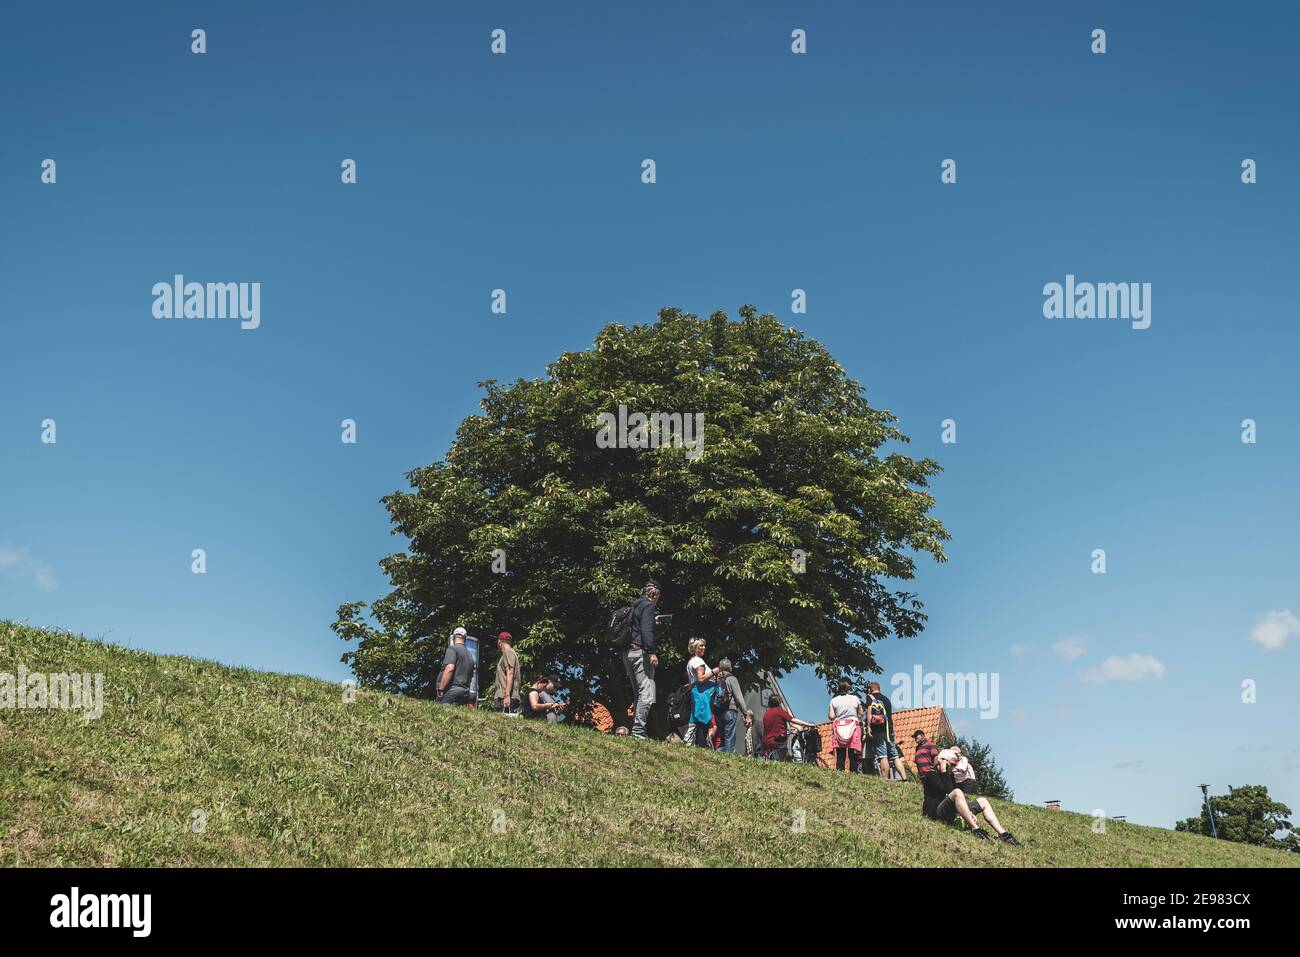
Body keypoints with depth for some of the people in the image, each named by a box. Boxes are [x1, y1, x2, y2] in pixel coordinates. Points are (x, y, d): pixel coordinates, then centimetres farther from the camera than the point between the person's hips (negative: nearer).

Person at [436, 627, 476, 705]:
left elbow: (449, 668, -17)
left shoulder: (453, 649, -3)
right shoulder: (470, 655, 22)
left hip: (453, 690, -8)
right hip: (465, 692, 8)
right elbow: (470, 678, 27)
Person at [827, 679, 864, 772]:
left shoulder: (834, 701, 3)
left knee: (840, 756, 0)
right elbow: (861, 714, 7)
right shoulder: (855, 699, 3)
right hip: (853, 728, 0)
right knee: (853, 756, 1)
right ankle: (853, 772, -7)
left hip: (839, 729, 0)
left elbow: (831, 716, -3)